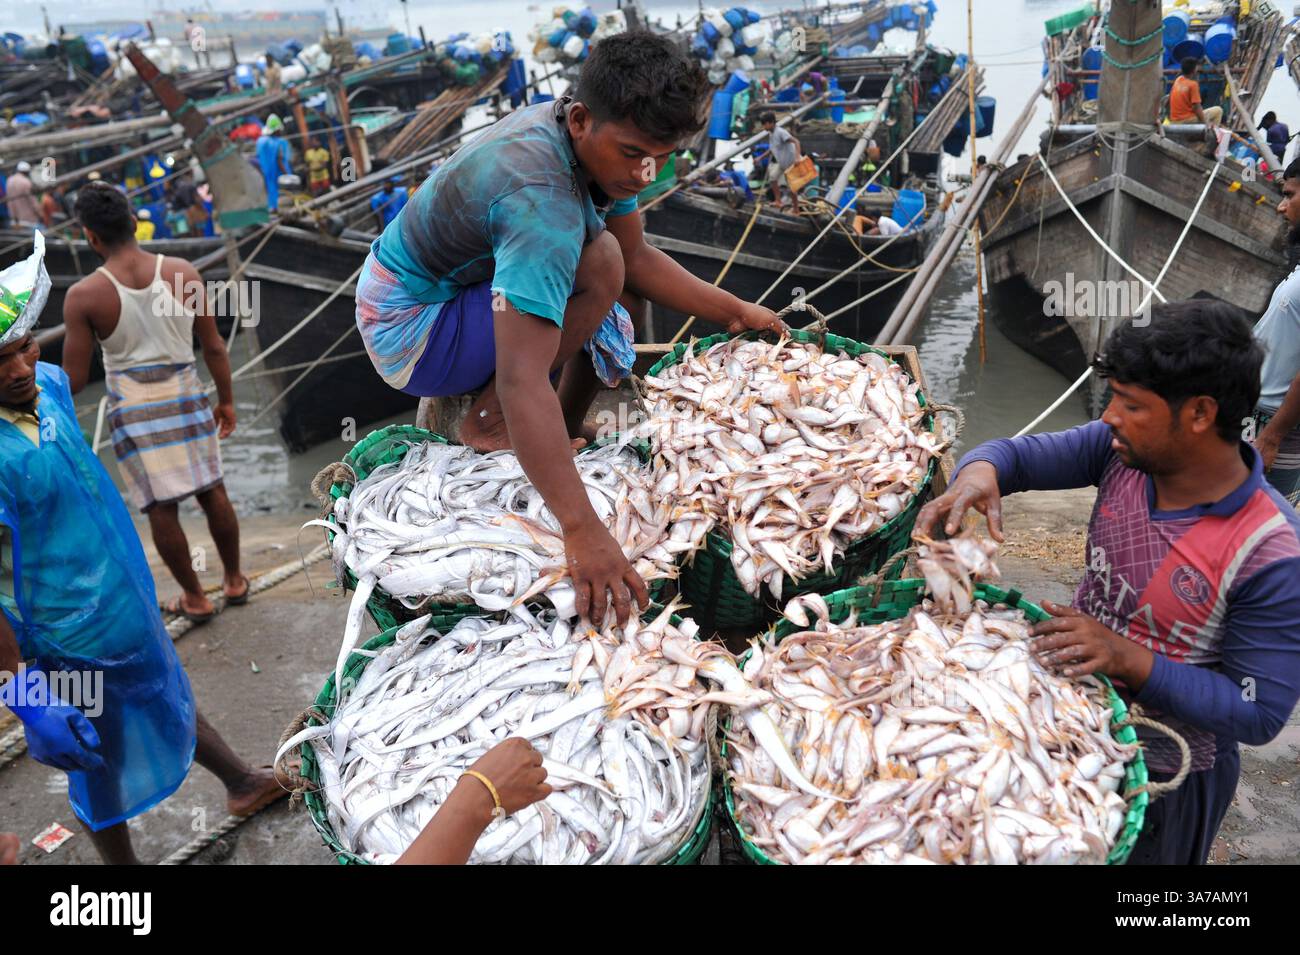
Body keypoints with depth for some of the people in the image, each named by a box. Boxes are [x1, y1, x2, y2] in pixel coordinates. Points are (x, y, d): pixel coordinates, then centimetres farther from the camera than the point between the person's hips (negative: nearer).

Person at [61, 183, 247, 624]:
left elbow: (75, 380, -9)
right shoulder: (183, 272, -8)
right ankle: (234, 580, 30)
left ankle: (195, 598, 22)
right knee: (212, 491, 16)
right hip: (185, 396, 2)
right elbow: (214, 347, -2)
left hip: (132, 409, -2)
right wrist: (227, 400, 10)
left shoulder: (83, 295, -13)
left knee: (161, 508, 10)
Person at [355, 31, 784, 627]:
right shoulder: (543, 202, -35)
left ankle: (567, 432, 9)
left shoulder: (596, 141, -8)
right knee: (599, 264, -26)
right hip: (409, 334, -9)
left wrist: (734, 313, -2)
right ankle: (487, 423, -14)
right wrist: (582, 531, -46)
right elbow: (523, 381, -43)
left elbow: (639, 257, 4)